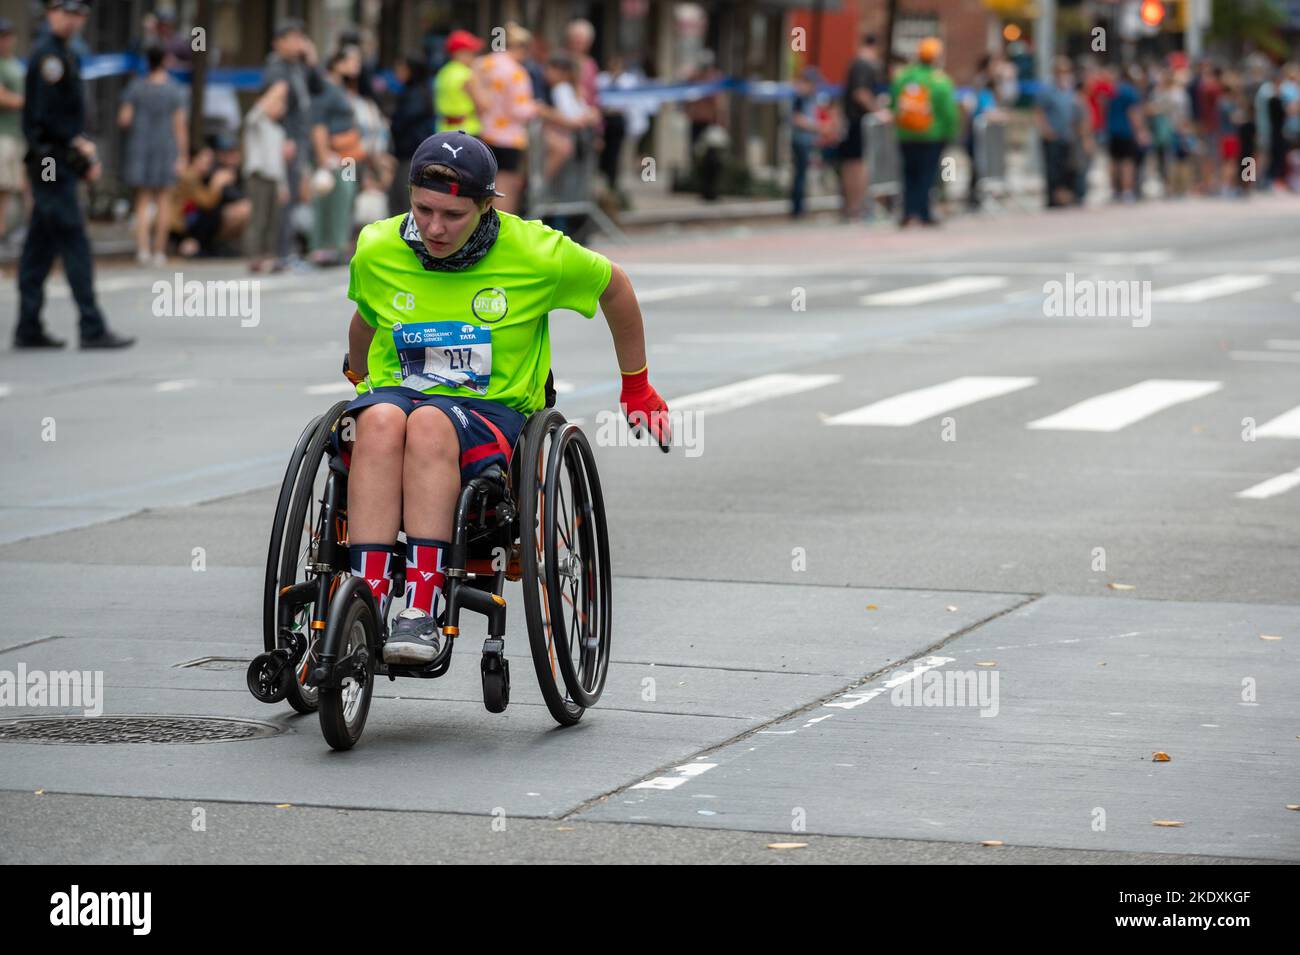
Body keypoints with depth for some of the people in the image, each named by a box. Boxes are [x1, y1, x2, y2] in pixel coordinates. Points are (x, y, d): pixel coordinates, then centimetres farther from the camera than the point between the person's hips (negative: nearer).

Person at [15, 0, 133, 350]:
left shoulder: (62, 54, 18)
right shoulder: (48, 55, -13)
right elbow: (44, 115, -21)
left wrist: (85, 151, 11)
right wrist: (81, 144, -16)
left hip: (57, 164, 10)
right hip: (52, 162, -10)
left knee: (40, 247, 10)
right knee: (74, 242, -10)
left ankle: (28, 329, 13)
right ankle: (92, 329, -11)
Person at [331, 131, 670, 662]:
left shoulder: (534, 253, -5)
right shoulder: (377, 250, 2)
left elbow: (614, 286, 13)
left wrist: (637, 387, 24)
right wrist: (361, 383, 39)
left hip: (493, 411, -2)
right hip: (394, 393, 2)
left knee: (429, 424, -38)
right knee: (381, 421, -37)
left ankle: (420, 614, -44)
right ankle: (365, 609, -44)